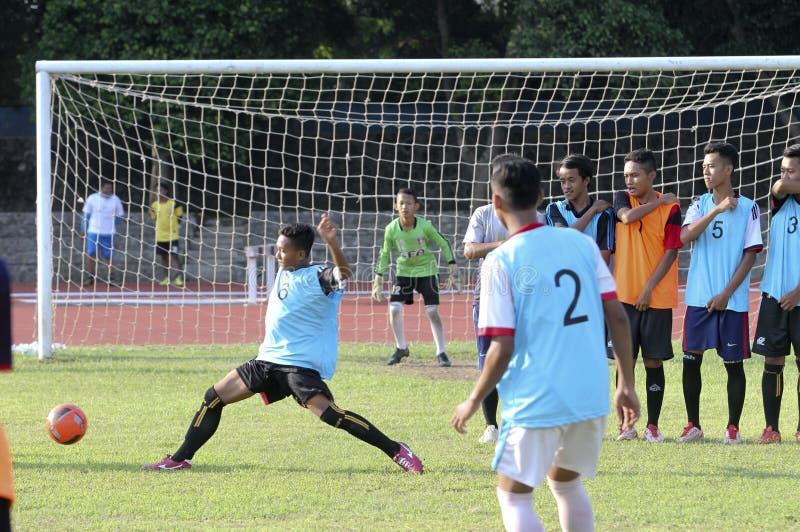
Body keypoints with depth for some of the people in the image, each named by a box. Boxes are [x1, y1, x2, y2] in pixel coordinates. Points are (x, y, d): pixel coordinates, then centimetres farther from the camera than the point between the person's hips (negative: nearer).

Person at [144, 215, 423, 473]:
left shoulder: (317, 277, -13)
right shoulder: (284, 272, 13)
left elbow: (343, 272, -36)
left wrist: (331, 242, -51)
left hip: (300, 364, -9)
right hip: (268, 360, 9)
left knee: (327, 412, -27)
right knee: (214, 397, 7)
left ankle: (396, 450, -19)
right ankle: (180, 459, 18)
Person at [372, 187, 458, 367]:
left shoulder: (425, 226, -19)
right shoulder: (392, 229, -14)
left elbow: (444, 245, -5)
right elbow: (384, 254, 1)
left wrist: (452, 272, -7)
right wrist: (377, 281, 0)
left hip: (426, 270, -2)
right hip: (404, 271, 2)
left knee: (432, 311, -8)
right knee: (394, 308, -10)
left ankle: (441, 352, 5)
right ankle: (401, 348, 10)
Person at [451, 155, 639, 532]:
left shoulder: (500, 262, -9)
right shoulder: (582, 243, 4)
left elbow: (502, 349, -11)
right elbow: (617, 316, 4)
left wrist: (473, 402, 3)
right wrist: (626, 383, 12)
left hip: (535, 401, -5)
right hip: (592, 395, 5)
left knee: (513, 496, 7)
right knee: (566, 483, 25)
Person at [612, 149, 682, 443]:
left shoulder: (670, 208, -3)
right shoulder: (623, 199, 6)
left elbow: (671, 252, -7)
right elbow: (628, 217, -17)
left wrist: (649, 288, -12)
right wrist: (658, 201, -8)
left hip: (657, 297, -2)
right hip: (624, 295, 2)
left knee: (654, 361, 1)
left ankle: (653, 426, 9)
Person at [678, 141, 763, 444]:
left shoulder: (747, 208, -1)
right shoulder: (700, 205, 8)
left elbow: (750, 256, -4)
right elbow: (685, 236, -9)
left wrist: (726, 294, -10)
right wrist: (717, 210, -18)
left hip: (732, 302, -3)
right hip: (698, 298, 3)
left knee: (733, 363, 1)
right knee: (691, 359, 2)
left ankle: (733, 427, 10)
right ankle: (693, 425, 13)